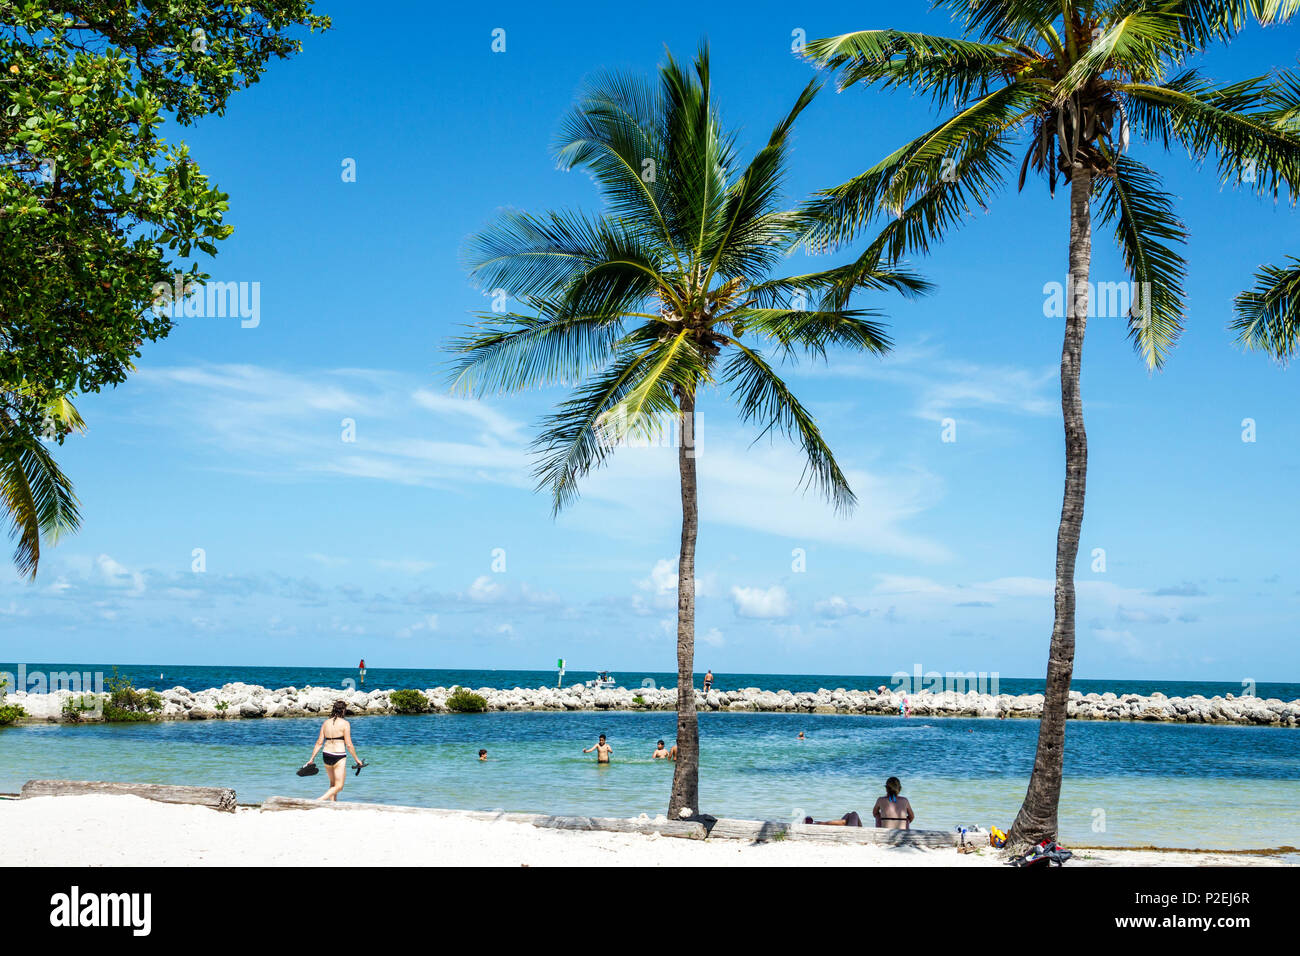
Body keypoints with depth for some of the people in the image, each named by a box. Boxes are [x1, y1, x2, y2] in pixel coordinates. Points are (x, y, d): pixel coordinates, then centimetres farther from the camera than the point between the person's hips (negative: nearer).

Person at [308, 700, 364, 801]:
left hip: (327, 755, 6)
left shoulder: (326, 723, 6)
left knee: (333, 783, 22)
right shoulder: (345, 724, -9)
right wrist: (357, 759, -1)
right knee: (339, 786, 0)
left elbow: (319, 743, 5)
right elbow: (349, 745, -10)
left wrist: (312, 758, 11)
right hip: (339, 757, -6)